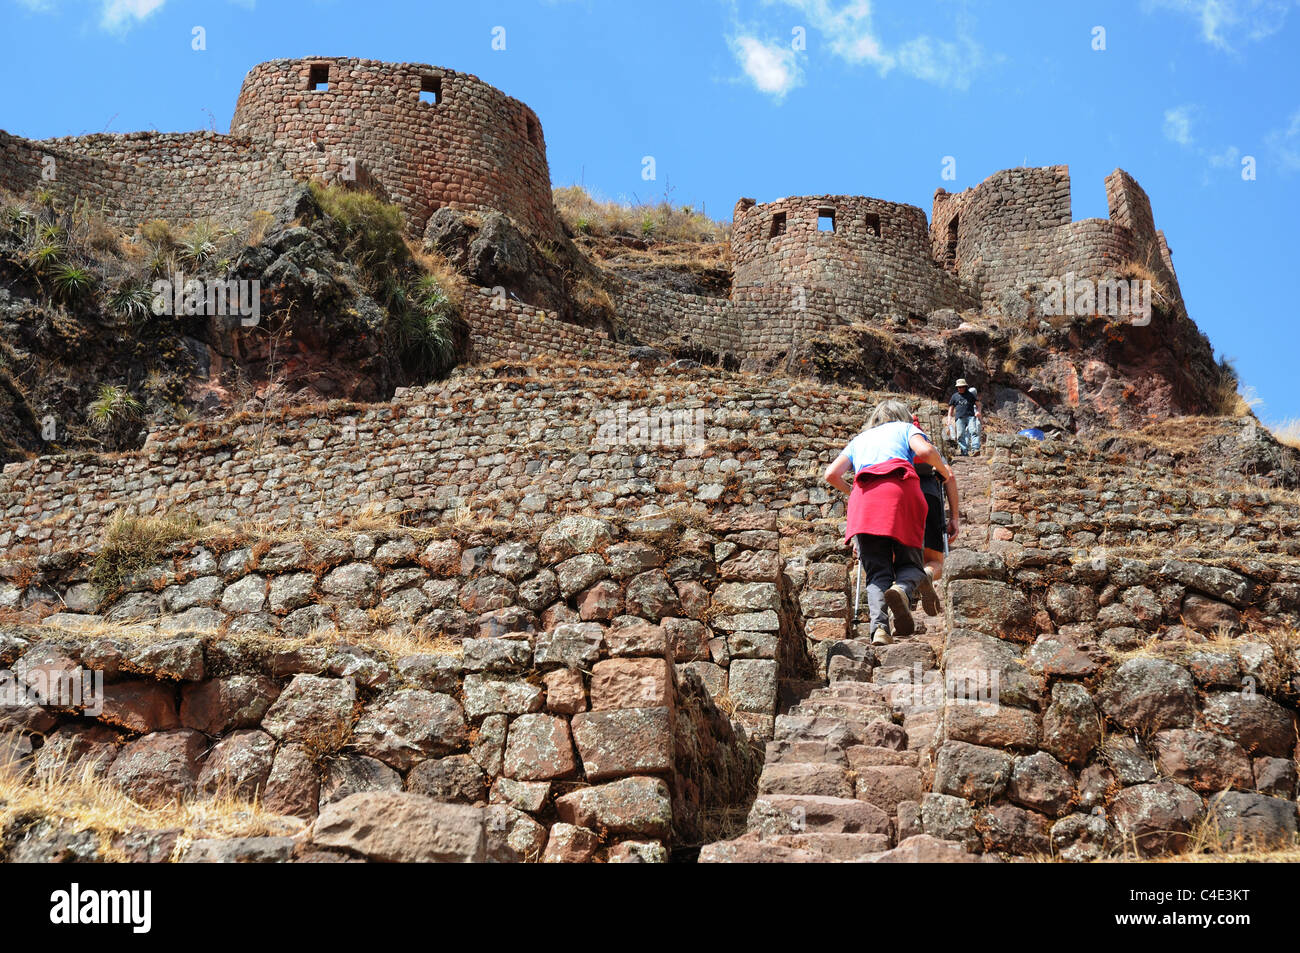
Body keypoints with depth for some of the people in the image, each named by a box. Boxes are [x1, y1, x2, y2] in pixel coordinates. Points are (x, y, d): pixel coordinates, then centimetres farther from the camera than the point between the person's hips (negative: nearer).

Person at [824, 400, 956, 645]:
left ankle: (879, 626, -26)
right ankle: (902, 589, -31)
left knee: (876, 572, -1)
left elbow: (831, 474, 21)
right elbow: (925, 450, 4)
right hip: (901, 489, -2)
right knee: (910, 563, 4)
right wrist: (944, 470, 22)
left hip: (864, 495, 2)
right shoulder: (905, 428, 27)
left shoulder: (859, 439, 35)